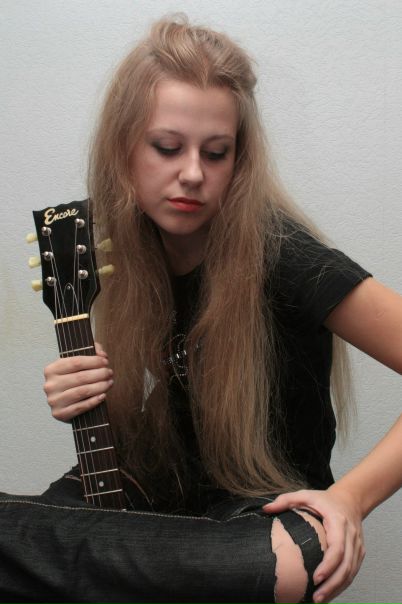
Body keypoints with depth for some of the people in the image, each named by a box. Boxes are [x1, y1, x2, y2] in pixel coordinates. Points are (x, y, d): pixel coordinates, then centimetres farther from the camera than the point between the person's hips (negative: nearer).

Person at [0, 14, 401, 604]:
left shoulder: (280, 254, -21)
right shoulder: (128, 251, -3)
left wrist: (351, 495, -27)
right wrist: (82, 396, -9)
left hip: (270, 506, -3)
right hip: (166, 485, 3)